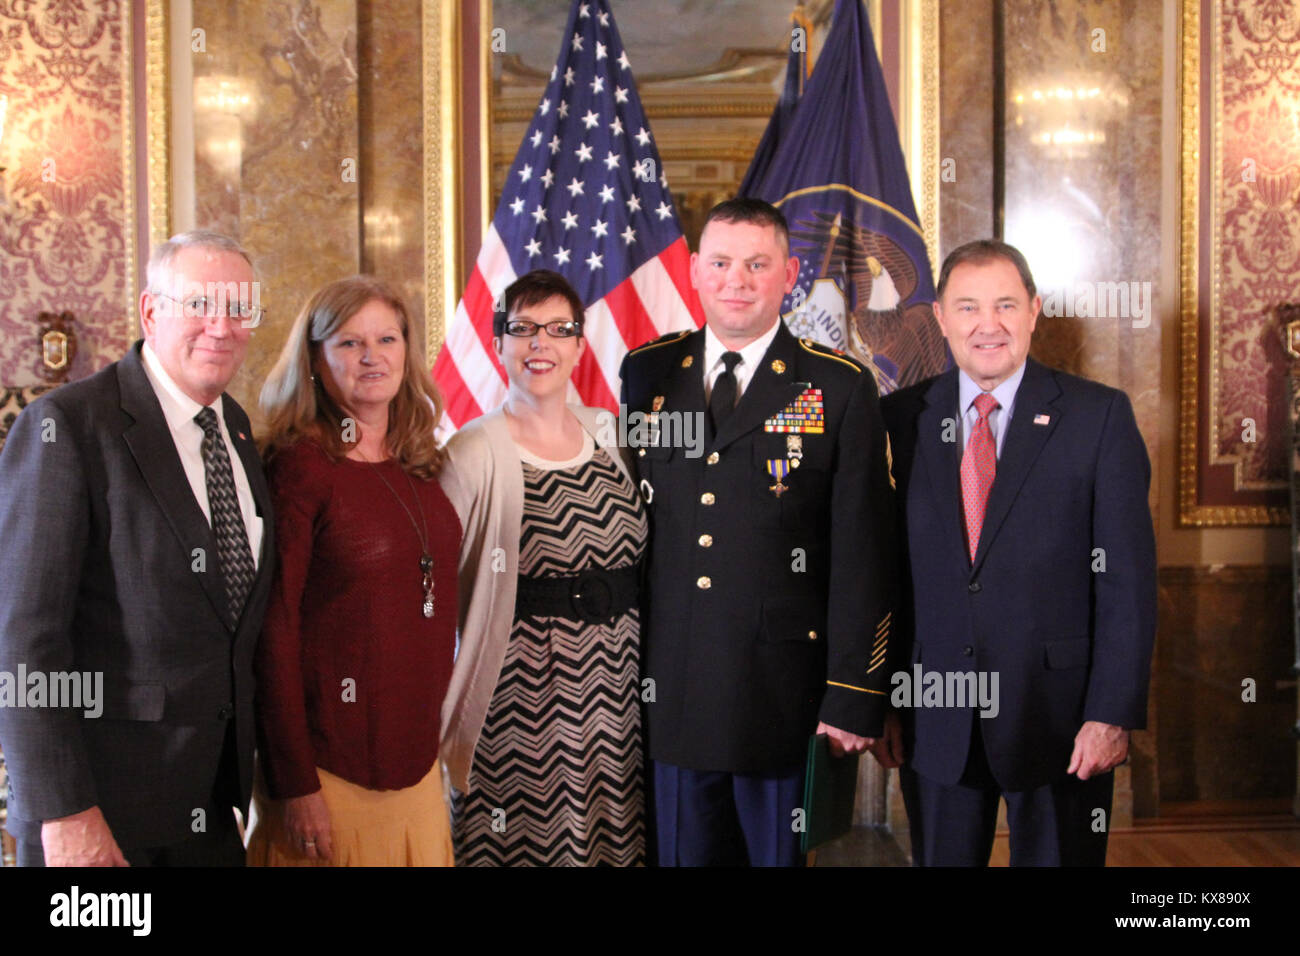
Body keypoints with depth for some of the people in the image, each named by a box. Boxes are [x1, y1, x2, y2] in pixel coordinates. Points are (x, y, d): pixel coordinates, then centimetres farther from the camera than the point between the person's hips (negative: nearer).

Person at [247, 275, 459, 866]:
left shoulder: (420, 465, 6)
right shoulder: (297, 467, -12)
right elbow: (274, 629, -14)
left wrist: (431, 737, 12)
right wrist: (294, 784, -16)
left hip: (417, 758, 6)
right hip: (332, 767, -6)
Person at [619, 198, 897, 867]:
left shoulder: (841, 389, -3)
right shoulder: (646, 373, 6)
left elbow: (863, 555, -5)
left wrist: (854, 696, -8)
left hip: (786, 697, -3)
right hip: (669, 692, 3)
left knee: (783, 853, 10)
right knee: (683, 851, 14)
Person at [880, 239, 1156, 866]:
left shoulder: (1100, 416, -3)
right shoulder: (900, 419, 3)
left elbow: (1128, 578, -6)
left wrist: (1113, 714, -10)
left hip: (1060, 716, -2)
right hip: (934, 721, 2)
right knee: (942, 858, 13)